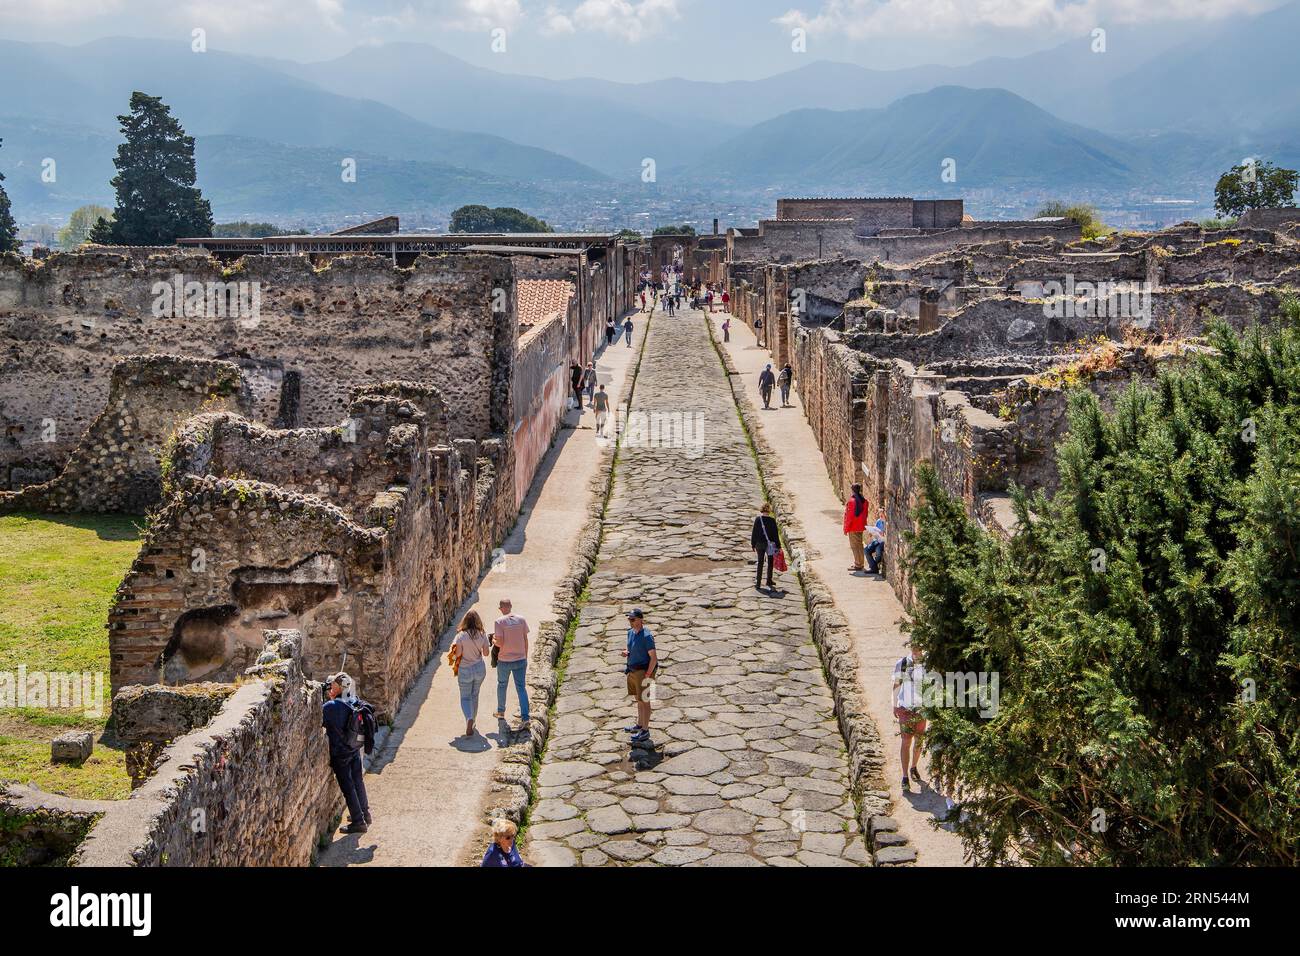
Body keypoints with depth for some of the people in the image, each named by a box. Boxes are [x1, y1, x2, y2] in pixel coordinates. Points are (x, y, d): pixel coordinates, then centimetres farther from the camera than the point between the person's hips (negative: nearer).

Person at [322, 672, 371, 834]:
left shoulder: (330, 707, -24)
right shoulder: (355, 702, -5)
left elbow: (319, 722, -11)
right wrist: (332, 698, 9)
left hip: (340, 753, -6)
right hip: (355, 749, 6)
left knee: (347, 787, 3)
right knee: (358, 781, 21)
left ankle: (358, 822, 7)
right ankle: (365, 813, 34)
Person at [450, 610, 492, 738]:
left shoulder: (461, 636, -16)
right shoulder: (482, 635, -8)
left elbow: (456, 654, -16)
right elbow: (486, 653, -2)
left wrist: (453, 656, 6)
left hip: (465, 671, -3)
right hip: (480, 669, 3)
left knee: (465, 698, 8)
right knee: (474, 696, 21)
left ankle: (469, 719, -18)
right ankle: (472, 721, 30)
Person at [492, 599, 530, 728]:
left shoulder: (499, 622, -13)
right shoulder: (521, 620, -1)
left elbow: (500, 643, -17)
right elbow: (525, 640, 3)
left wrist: (493, 641, 5)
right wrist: (525, 657, 14)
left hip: (504, 660, -2)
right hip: (520, 659, 2)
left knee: (501, 685, 20)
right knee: (521, 688, 6)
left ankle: (501, 712, 36)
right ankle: (525, 718, -5)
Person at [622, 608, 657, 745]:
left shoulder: (646, 636, -23)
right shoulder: (630, 632, 3)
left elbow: (654, 657, -21)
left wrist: (647, 676, -20)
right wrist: (626, 653, -5)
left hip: (644, 671, -8)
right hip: (633, 670, 8)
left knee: (644, 701, 1)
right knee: (638, 698, 21)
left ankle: (645, 732, 11)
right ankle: (640, 724, 36)